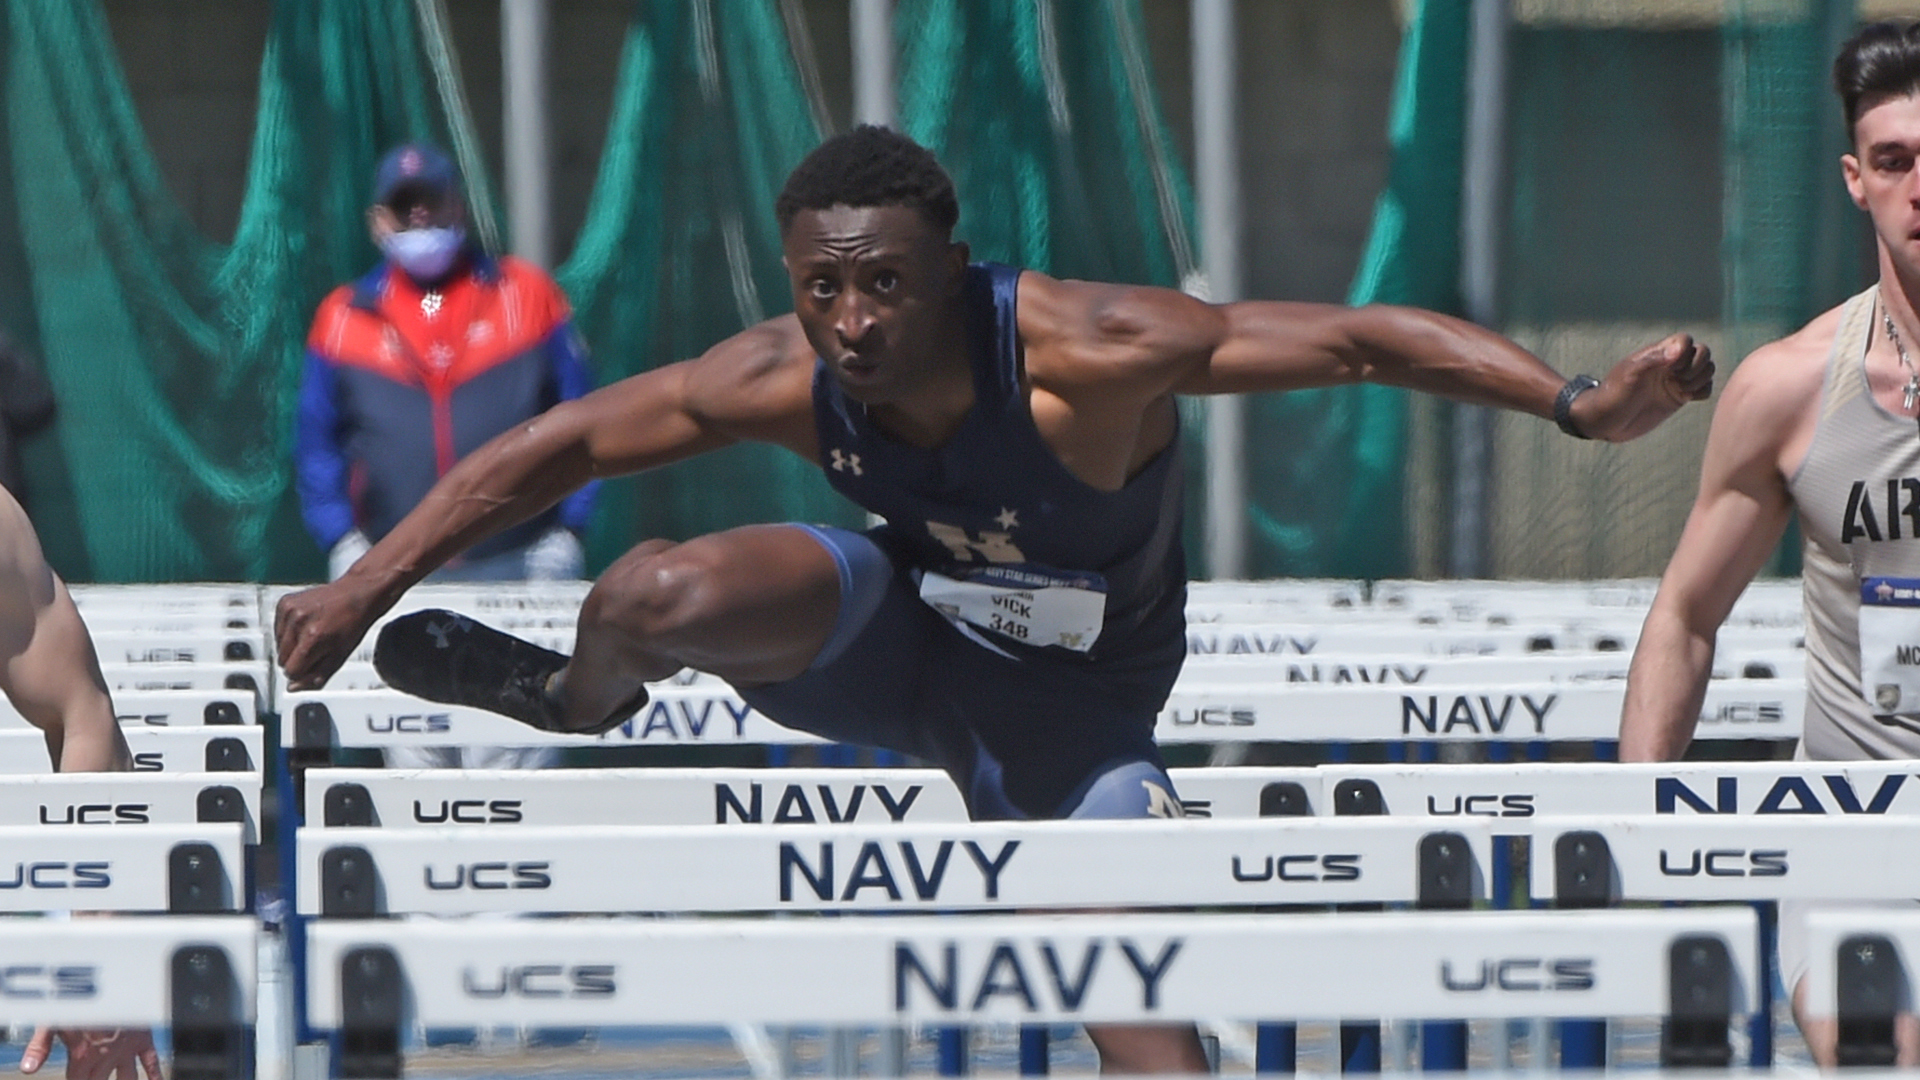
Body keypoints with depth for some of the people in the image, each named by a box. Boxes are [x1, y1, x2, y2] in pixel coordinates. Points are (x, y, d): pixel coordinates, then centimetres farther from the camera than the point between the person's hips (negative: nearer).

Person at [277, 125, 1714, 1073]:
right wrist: (363, 592, -8)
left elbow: (1362, 340, -34)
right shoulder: (785, 381, -23)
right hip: (907, 631, 2)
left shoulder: (1087, 352, -34)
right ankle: (582, 702, 11)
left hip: (1069, 715, -2)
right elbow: (559, 447, -10)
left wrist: (1580, 405, -44)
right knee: (657, 596, -27)